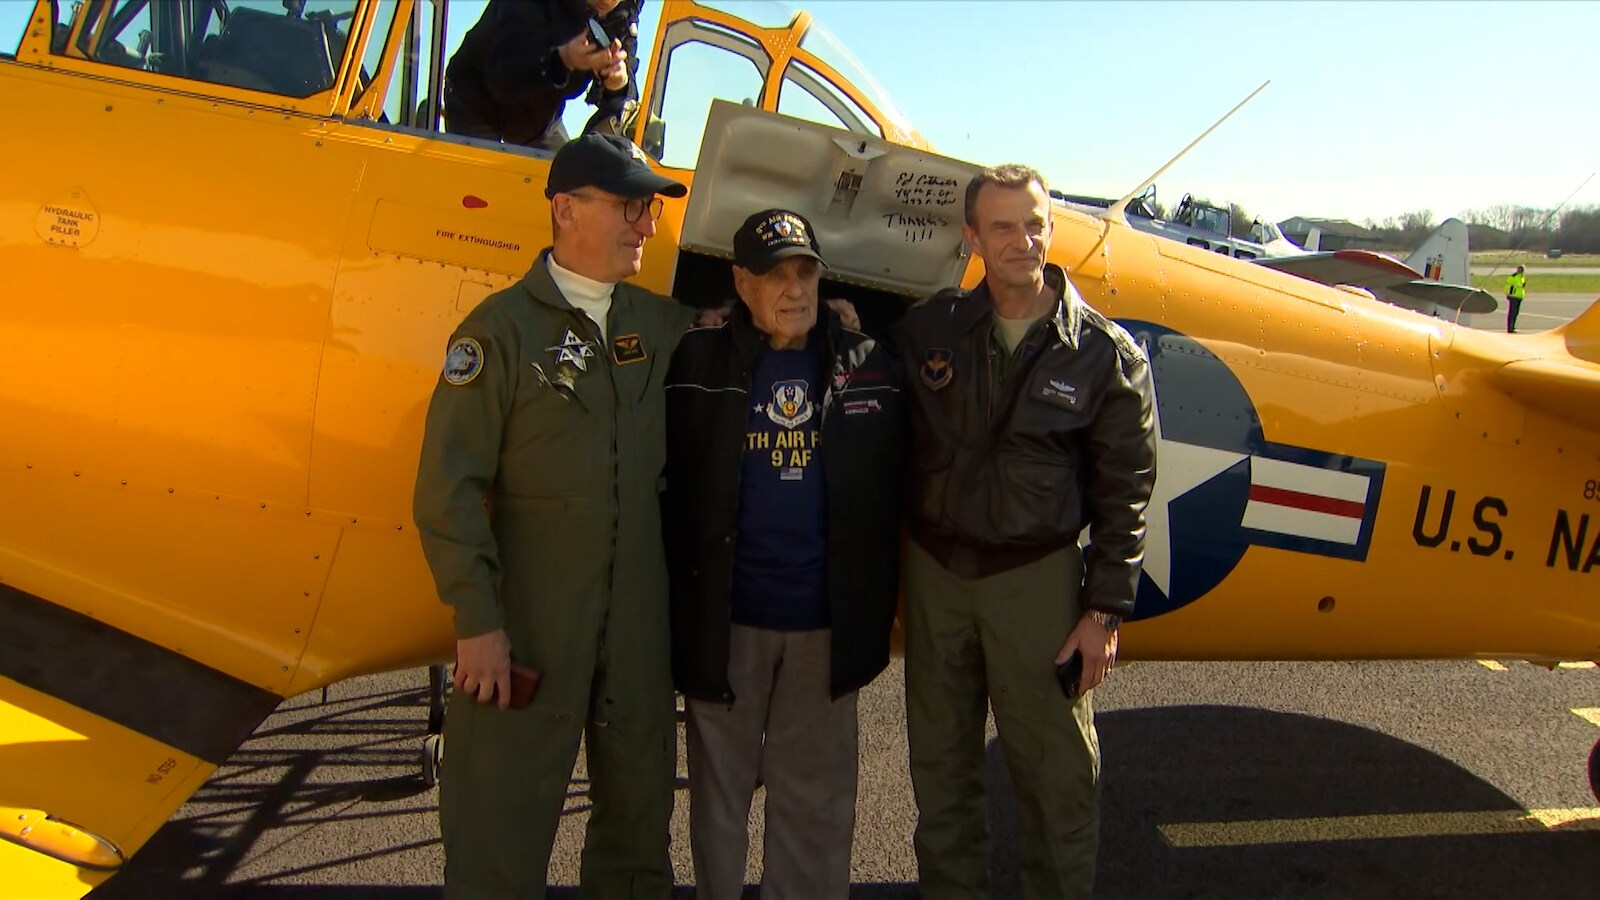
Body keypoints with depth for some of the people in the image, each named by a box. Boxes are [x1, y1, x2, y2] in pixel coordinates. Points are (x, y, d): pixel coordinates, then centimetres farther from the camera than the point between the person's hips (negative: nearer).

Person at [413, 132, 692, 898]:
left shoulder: (664, 325, 6)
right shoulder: (502, 327, -8)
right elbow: (449, 485, -10)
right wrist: (477, 620, -14)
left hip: (641, 621, 5)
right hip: (526, 622, -5)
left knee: (639, 814, 18)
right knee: (500, 829, 5)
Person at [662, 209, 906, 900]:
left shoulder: (866, 366, 3)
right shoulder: (699, 364, -3)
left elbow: (887, 494, 5)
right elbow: (669, 486, -2)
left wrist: (875, 604, 4)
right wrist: (679, 595, -4)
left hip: (827, 622, 1)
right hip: (724, 617, -1)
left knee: (817, 796, 13)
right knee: (721, 784, 14)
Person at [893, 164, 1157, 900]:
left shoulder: (1106, 354, -6)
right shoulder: (930, 328, -1)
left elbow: (1124, 493, -4)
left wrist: (1105, 610, -6)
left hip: (1038, 576, -2)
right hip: (934, 569, 3)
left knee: (1056, 770, 5)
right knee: (940, 763, 16)